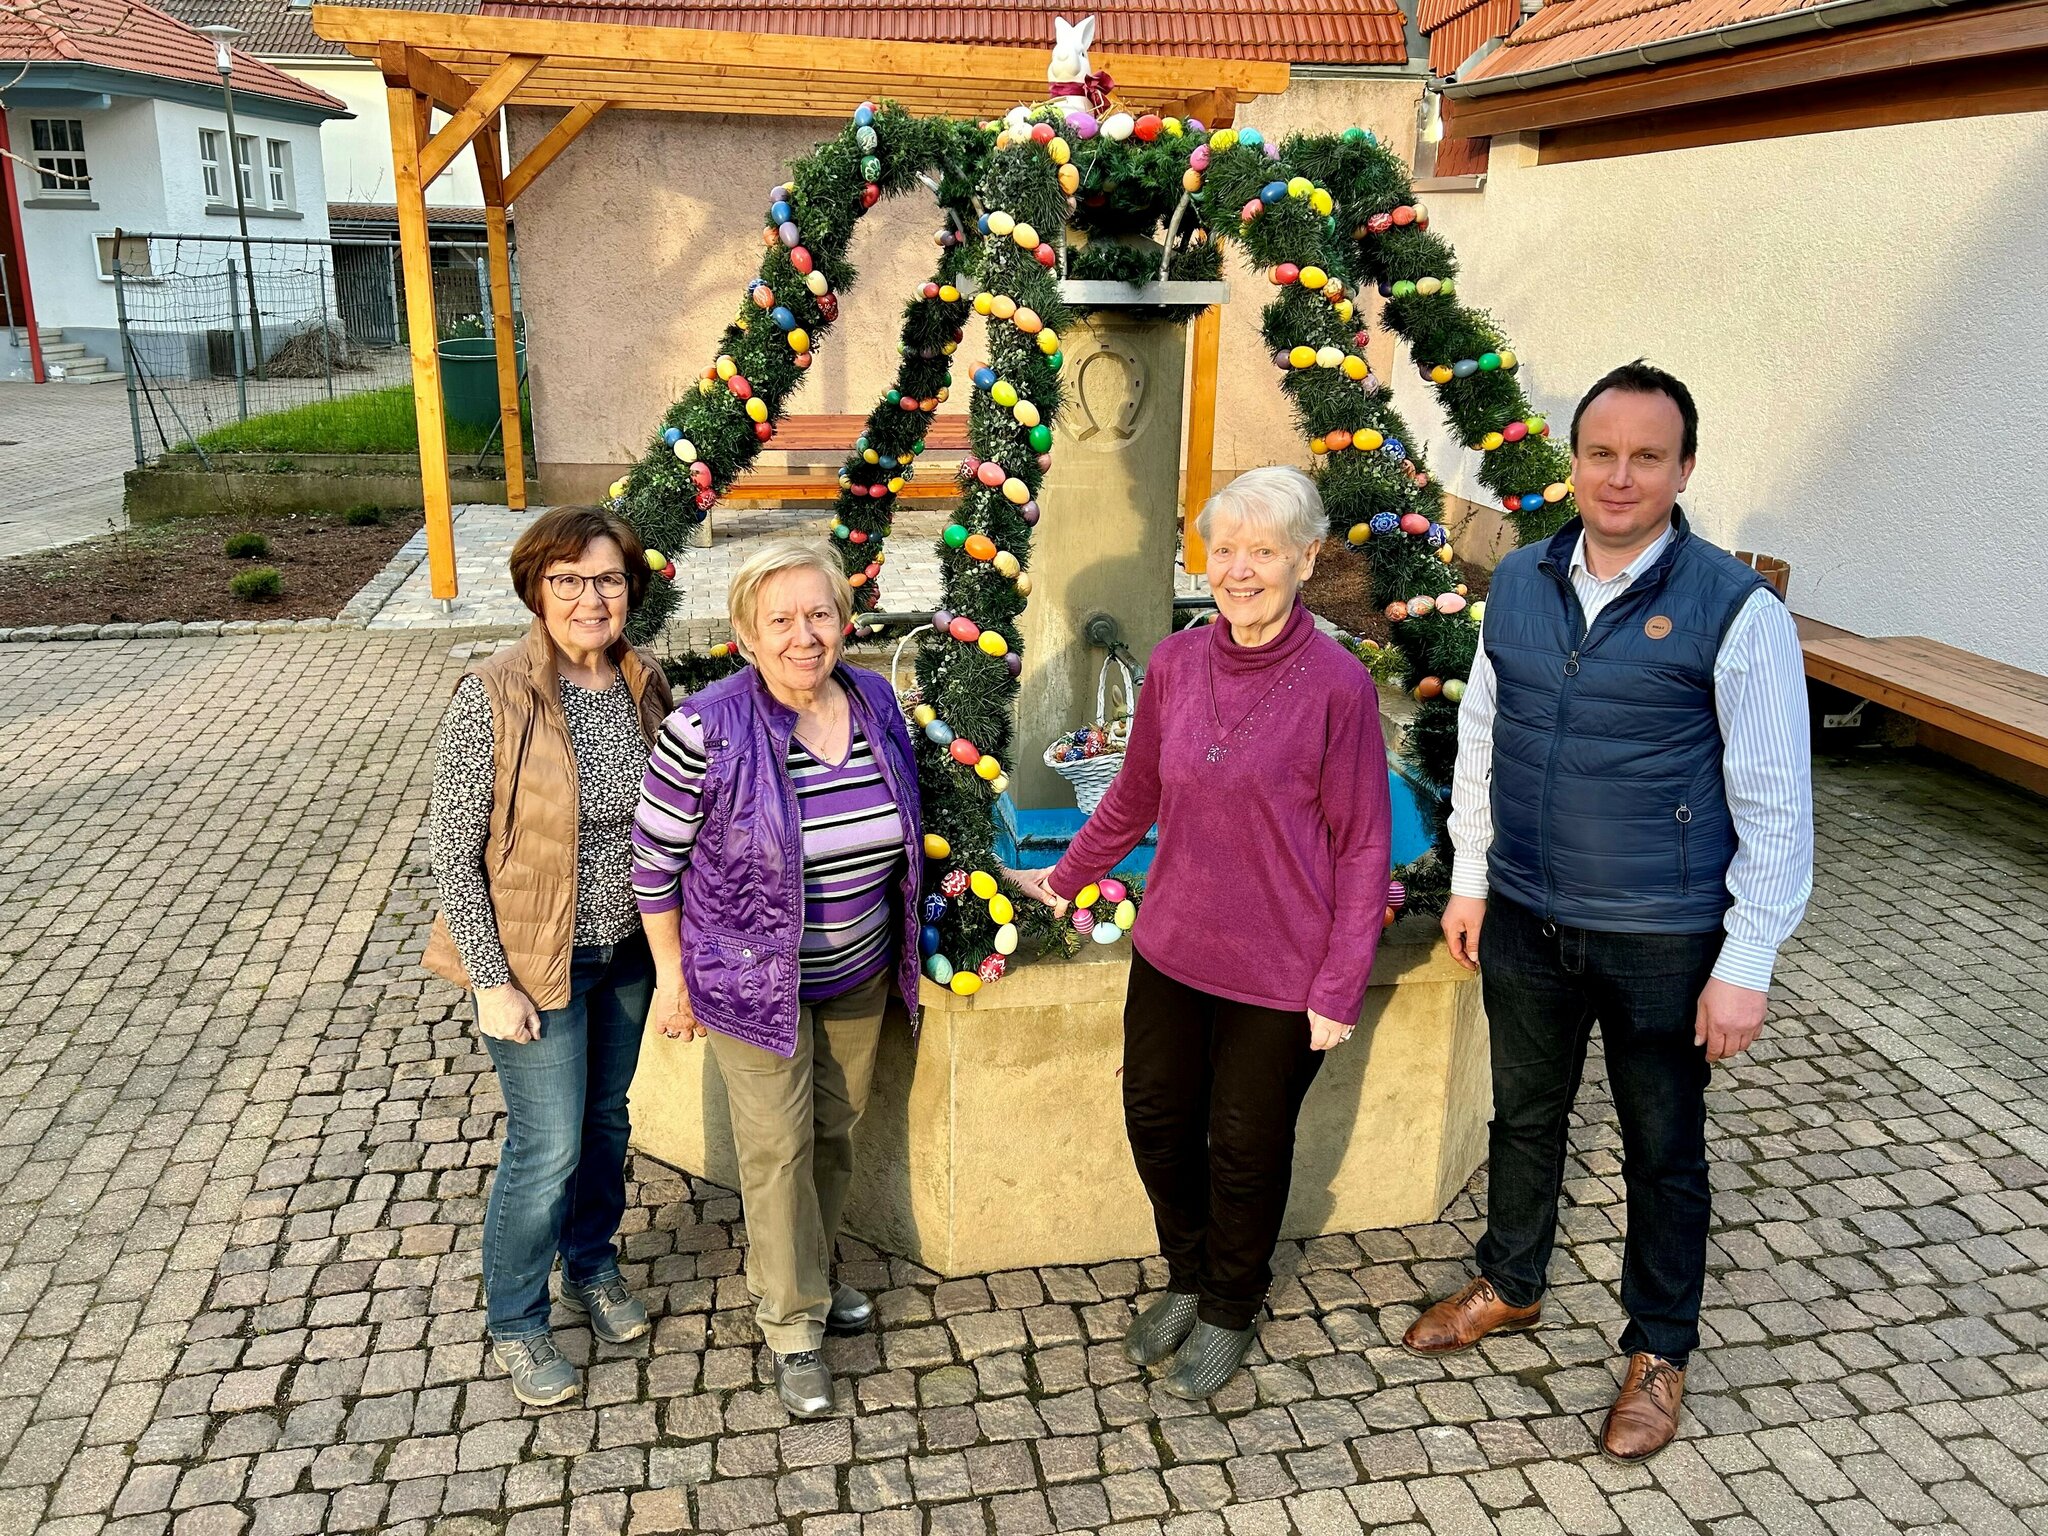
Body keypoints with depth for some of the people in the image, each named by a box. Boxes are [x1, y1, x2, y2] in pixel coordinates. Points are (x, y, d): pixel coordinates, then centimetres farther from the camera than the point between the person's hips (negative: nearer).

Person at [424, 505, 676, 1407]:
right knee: (548, 1147, 3)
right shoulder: (492, 698, -21)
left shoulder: (646, 682, -5)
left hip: (629, 949, 5)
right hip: (537, 958, -5)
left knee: (606, 1116, 21)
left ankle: (591, 1267, 46)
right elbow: (453, 850, -16)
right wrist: (491, 980, -16)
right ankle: (515, 1325, 28)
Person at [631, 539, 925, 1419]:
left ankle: (804, 1273, 43)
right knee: (777, 1148, 5)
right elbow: (654, 857, -12)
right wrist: (673, 975, -7)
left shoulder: (878, 703, -5)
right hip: (755, 981, -5)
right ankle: (792, 1324, 25)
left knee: (835, 1131, 19)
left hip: (859, 975, 5)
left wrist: (903, 948, 14)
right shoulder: (707, 730, -22)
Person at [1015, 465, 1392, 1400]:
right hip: (1172, 946, 4)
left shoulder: (1337, 684, -16)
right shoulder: (1174, 664, -3)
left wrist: (1340, 990, -10)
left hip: (1279, 972, -4)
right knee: (1157, 1122, 17)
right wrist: (1068, 876, 20)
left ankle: (1229, 1310, 41)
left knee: (1246, 1149, 14)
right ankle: (1188, 1278, 46)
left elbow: (1363, 845, -10)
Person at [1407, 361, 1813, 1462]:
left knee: (1662, 1150, 14)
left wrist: (1747, 963, -13)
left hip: (1662, 943, -4)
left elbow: (1775, 801, -12)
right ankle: (1508, 1286, 46)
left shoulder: (1735, 610, -14)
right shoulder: (1518, 585, 0)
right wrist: (1469, 879, 12)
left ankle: (1658, 1352, 37)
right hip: (1524, 919, 4)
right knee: (1524, 1115, 22)